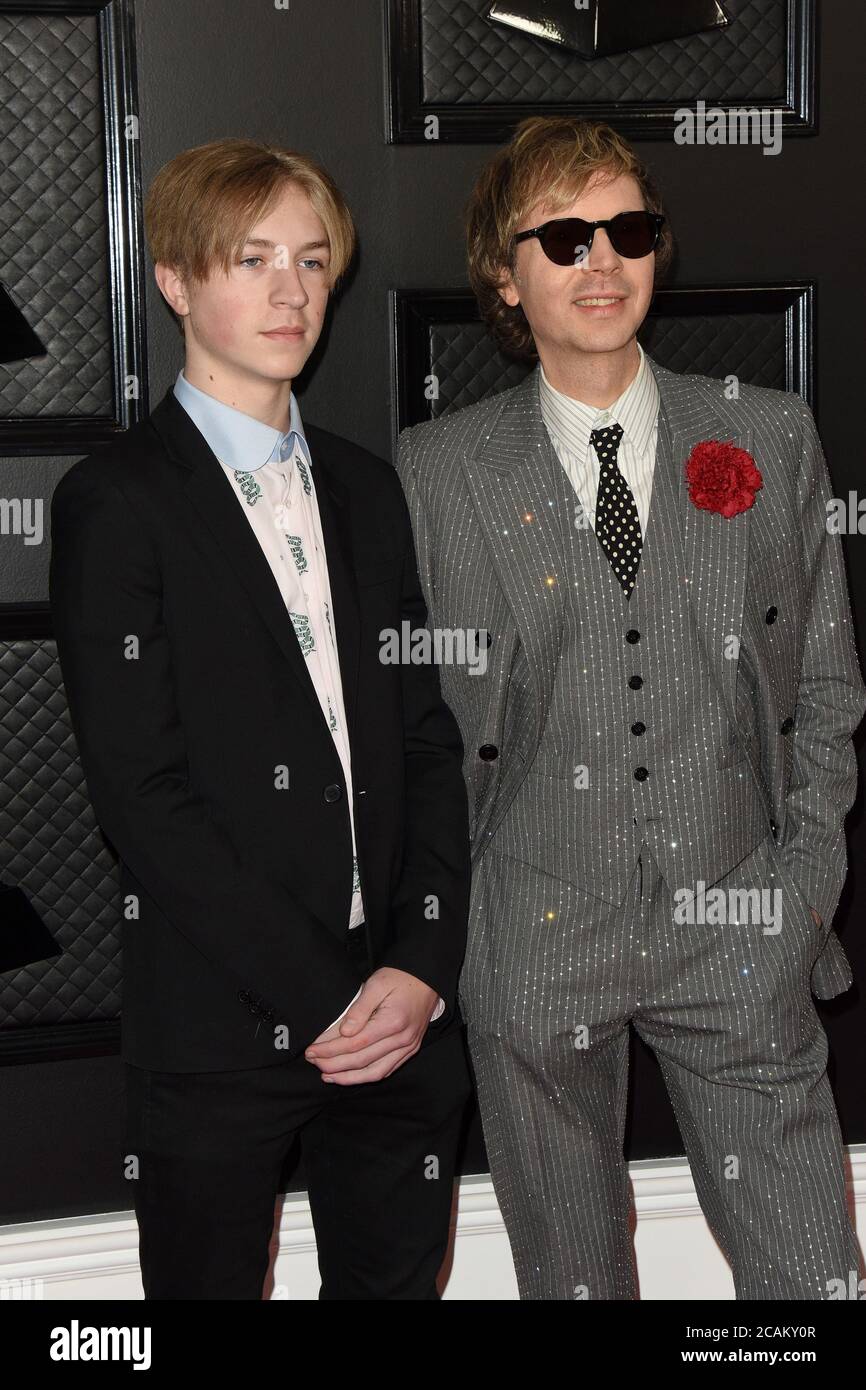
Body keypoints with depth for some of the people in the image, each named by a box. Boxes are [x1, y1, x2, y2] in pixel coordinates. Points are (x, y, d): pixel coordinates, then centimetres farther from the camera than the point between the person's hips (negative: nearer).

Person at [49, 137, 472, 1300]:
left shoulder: (365, 487, 13)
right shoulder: (115, 503, -6)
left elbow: (427, 737, 10)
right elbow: (144, 794, -12)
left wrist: (423, 965, -3)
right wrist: (323, 996, -13)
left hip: (402, 1017, 5)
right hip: (219, 1030, -5)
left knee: (398, 1277, 14)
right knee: (211, 1281, 9)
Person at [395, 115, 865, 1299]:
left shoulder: (771, 436, 5)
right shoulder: (439, 471, 1)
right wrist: (448, 920, -1)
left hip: (741, 935, 1)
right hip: (536, 938, 0)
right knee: (571, 1276, 14)